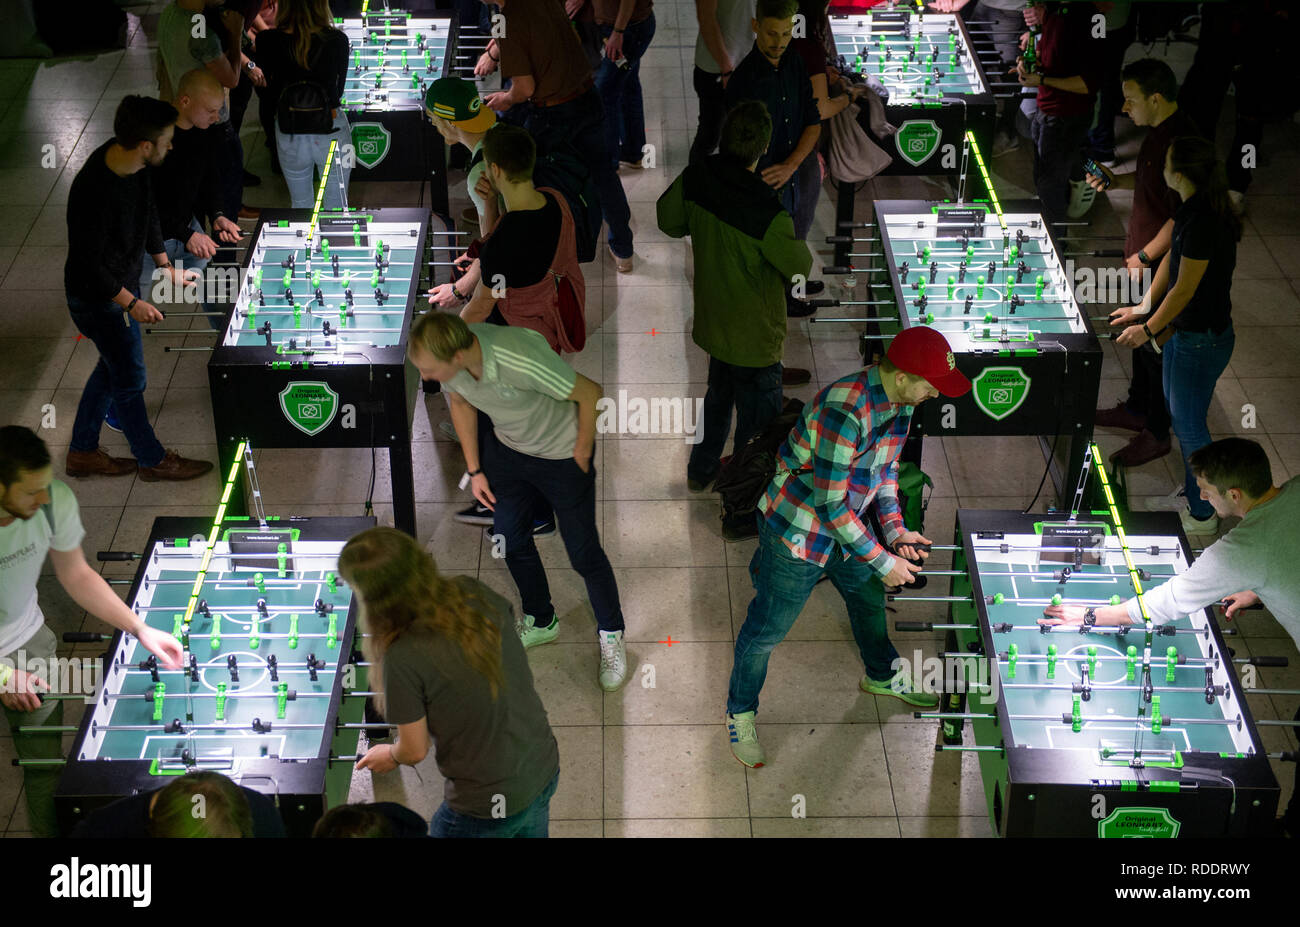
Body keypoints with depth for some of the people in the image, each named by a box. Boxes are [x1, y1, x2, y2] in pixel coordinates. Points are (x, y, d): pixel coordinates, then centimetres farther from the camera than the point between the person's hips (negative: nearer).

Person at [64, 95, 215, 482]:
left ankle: (83, 451, 39)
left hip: (124, 282, 9)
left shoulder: (132, 164, -10)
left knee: (114, 365, 22)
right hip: (96, 297, -9)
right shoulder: (94, 192, -35)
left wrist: (165, 265, 11)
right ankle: (153, 460, 28)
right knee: (130, 375, 8)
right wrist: (131, 303, -20)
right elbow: (87, 265, -27)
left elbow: (148, 211, 9)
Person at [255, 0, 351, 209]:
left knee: (300, 206, 19)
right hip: (331, 132, -1)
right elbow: (339, 89, 1)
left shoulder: (267, 42, -11)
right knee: (336, 208, 13)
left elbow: (270, 97, -1)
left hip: (289, 134, 1)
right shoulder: (337, 40, -13)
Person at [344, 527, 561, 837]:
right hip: (545, 769, 5)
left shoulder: (404, 658, -28)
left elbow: (414, 750, -14)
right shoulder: (472, 592, -12)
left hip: (486, 808, -5)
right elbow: (510, 616, 13)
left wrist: (390, 756, 10)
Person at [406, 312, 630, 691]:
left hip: (562, 456, -6)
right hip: (506, 449, 6)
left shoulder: (521, 360, -42)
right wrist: (475, 470, 6)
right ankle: (540, 623, 43)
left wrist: (581, 458, -14)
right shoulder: (447, 359, -22)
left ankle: (611, 636, 30)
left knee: (583, 553, 5)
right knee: (511, 540, 18)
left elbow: (590, 394, -27)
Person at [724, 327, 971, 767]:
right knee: (767, 630, 9)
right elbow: (830, 504, -31)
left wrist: (895, 528, -3)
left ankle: (882, 676, 57)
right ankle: (740, 712, 33)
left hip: (849, 525, 8)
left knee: (870, 600, 28)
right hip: (798, 533, -8)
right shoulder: (845, 411, -37)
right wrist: (882, 561, -23)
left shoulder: (900, 400, -8)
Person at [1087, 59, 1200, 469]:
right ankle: (1137, 408, 40)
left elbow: (1182, 218, -27)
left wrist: (1144, 256, -20)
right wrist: (1115, 180, 5)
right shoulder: (1160, 131, 3)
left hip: (1161, 265, -10)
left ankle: (1157, 432, 16)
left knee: (1155, 345, 2)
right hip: (1143, 255, 10)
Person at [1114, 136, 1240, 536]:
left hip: (1201, 340, -10)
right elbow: (1171, 260, 13)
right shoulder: (1192, 210, 1)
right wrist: (1144, 307, 15)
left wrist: (1148, 329, -10)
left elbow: (1184, 290, -22)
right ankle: (1190, 493, 39)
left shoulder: (1203, 221, -29)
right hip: (1183, 331, 10)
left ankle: (1203, 515, 19)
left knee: (1189, 426, 4)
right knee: (1180, 415, 23)